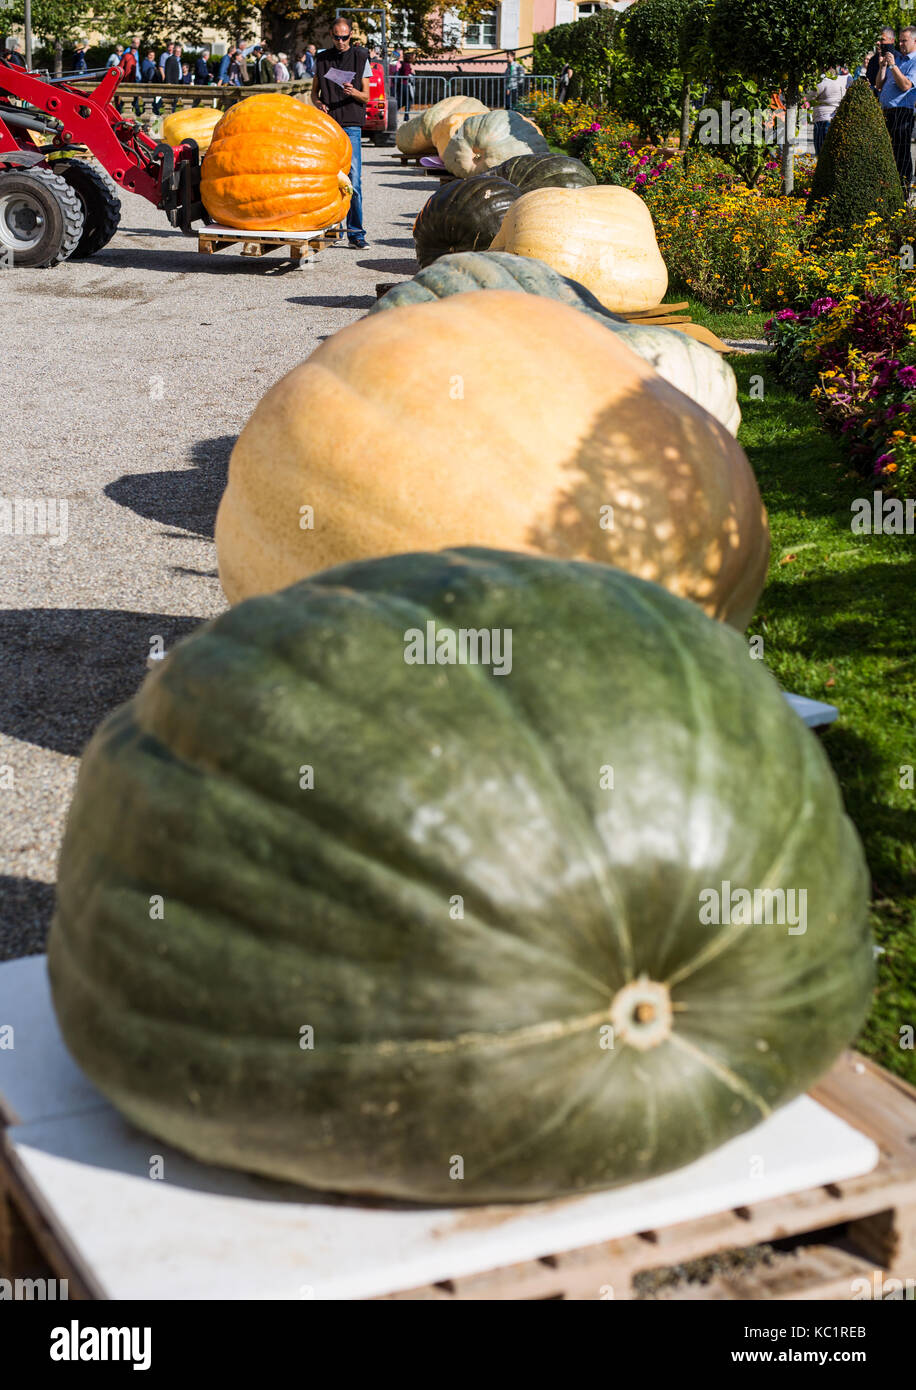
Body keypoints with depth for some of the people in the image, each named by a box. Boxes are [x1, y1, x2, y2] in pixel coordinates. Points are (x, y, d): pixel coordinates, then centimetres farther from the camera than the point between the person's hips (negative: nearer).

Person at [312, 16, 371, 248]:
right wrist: (318, 103, -5)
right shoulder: (322, 59, 12)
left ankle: (355, 232, -6)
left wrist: (353, 92, -18)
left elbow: (366, 97, 4)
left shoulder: (361, 58, 5)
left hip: (351, 125, -3)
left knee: (353, 180, -8)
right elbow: (314, 90, 17)